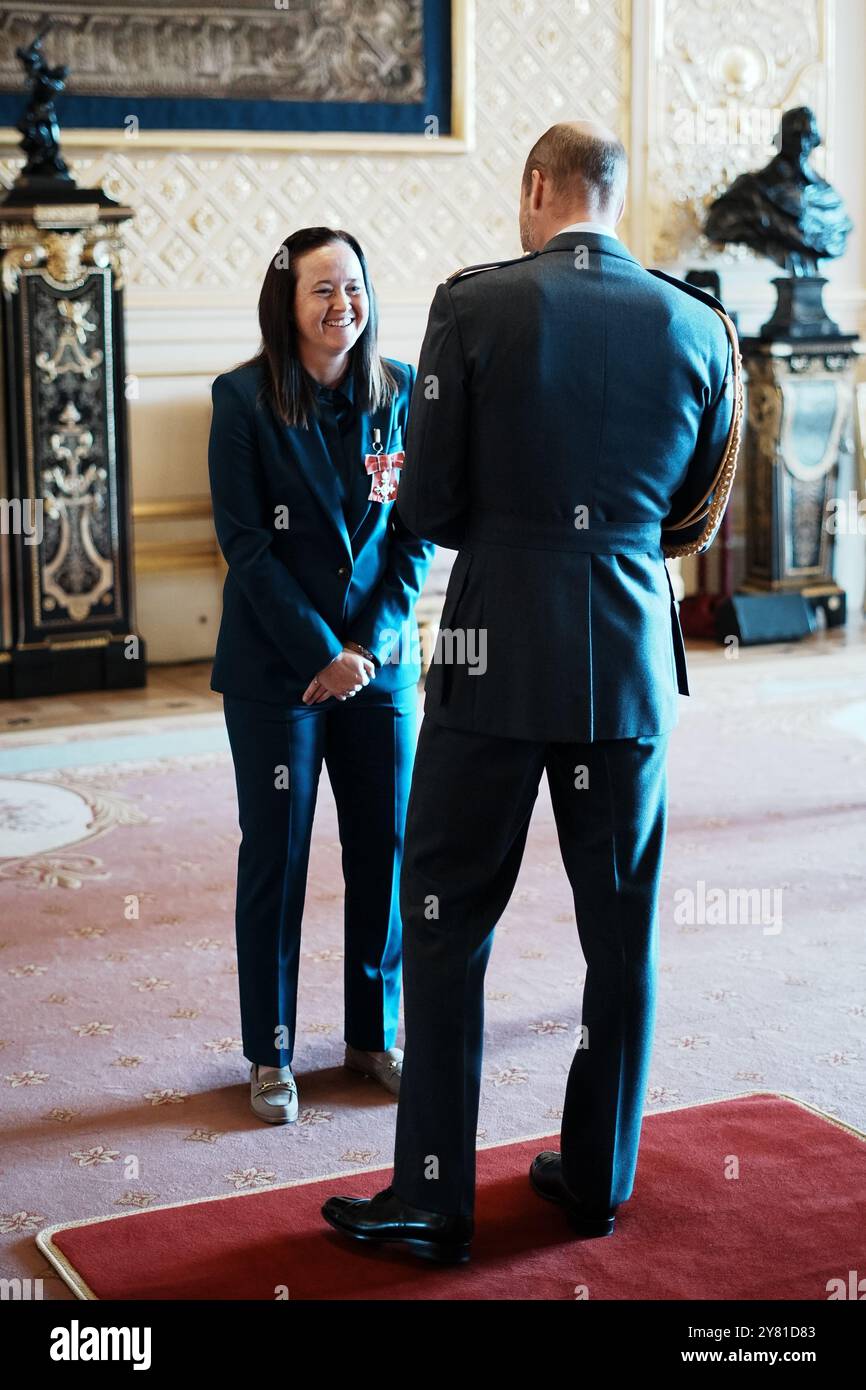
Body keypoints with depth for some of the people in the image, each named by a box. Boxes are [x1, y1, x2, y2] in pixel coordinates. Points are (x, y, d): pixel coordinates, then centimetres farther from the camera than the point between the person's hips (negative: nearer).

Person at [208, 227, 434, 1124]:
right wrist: (321, 654, -14)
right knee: (276, 854, 3)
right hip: (275, 664, -3)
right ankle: (270, 1055, 16)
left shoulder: (399, 392, 3)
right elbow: (246, 542, -9)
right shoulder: (243, 399, -6)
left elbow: (418, 533, 2)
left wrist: (372, 646, -9)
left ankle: (375, 1035, 23)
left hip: (382, 660, 3)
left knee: (385, 847, 7)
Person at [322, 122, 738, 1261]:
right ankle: (597, 1177, 25)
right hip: (633, 661, 3)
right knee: (621, 929, 13)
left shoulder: (475, 305, -7)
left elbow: (427, 507, -4)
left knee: (446, 919, 7)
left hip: (500, 654, -3)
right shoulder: (696, 326, 2)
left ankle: (434, 1197, 10)